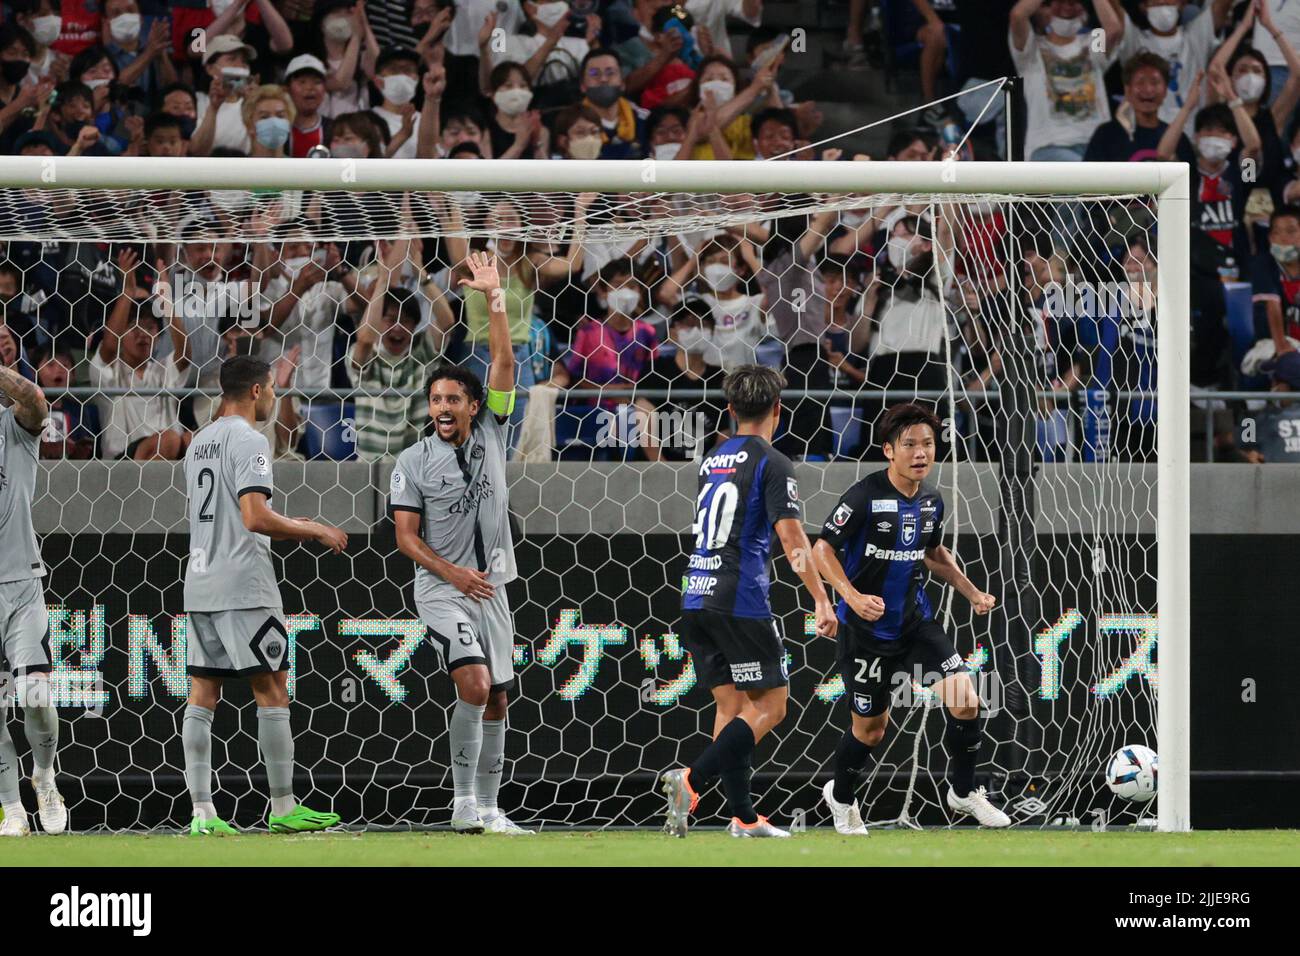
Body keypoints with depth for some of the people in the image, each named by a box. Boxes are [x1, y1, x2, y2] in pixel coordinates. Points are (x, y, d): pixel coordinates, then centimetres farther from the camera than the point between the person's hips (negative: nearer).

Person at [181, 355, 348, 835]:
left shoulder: (200, 442, 17)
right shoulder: (248, 440, -11)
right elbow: (255, 517, -21)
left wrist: (288, 529, 24)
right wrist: (315, 531, -8)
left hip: (199, 583, 8)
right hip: (243, 585, -8)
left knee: (203, 693, 4)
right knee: (272, 690, -1)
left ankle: (202, 811, 0)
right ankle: (283, 808, 1)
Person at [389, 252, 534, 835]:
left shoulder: (490, 434, 6)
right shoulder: (414, 463, -2)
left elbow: (503, 363, -1)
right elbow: (406, 538, -4)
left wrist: (493, 296, -8)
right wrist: (452, 573, -16)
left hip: (491, 587, 5)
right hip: (441, 588, -5)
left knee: (497, 700, 6)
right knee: (475, 683, -23)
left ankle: (486, 810, 14)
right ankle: (463, 802, -16)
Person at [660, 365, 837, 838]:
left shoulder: (712, 461, 16)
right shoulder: (772, 464, -6)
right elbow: (791, 538, -14)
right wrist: (821, 600, -14)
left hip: (697, 599, 7)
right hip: (740, 600, -7)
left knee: (731, 703, 11)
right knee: (769, 705, -1)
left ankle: (743, 816, 8)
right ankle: (692, 780, -17)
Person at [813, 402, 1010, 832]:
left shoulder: (932, 502, 2)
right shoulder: (865, 497, -18)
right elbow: (822, 549, -17)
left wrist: (973, 593, 11)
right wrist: (853, 597, -31)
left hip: (915, 621, 5)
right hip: (866, 630, -5)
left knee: (965, 700, -11)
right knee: (871, 727, 6)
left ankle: (963, 792, 10)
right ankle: (841, 796, 35)